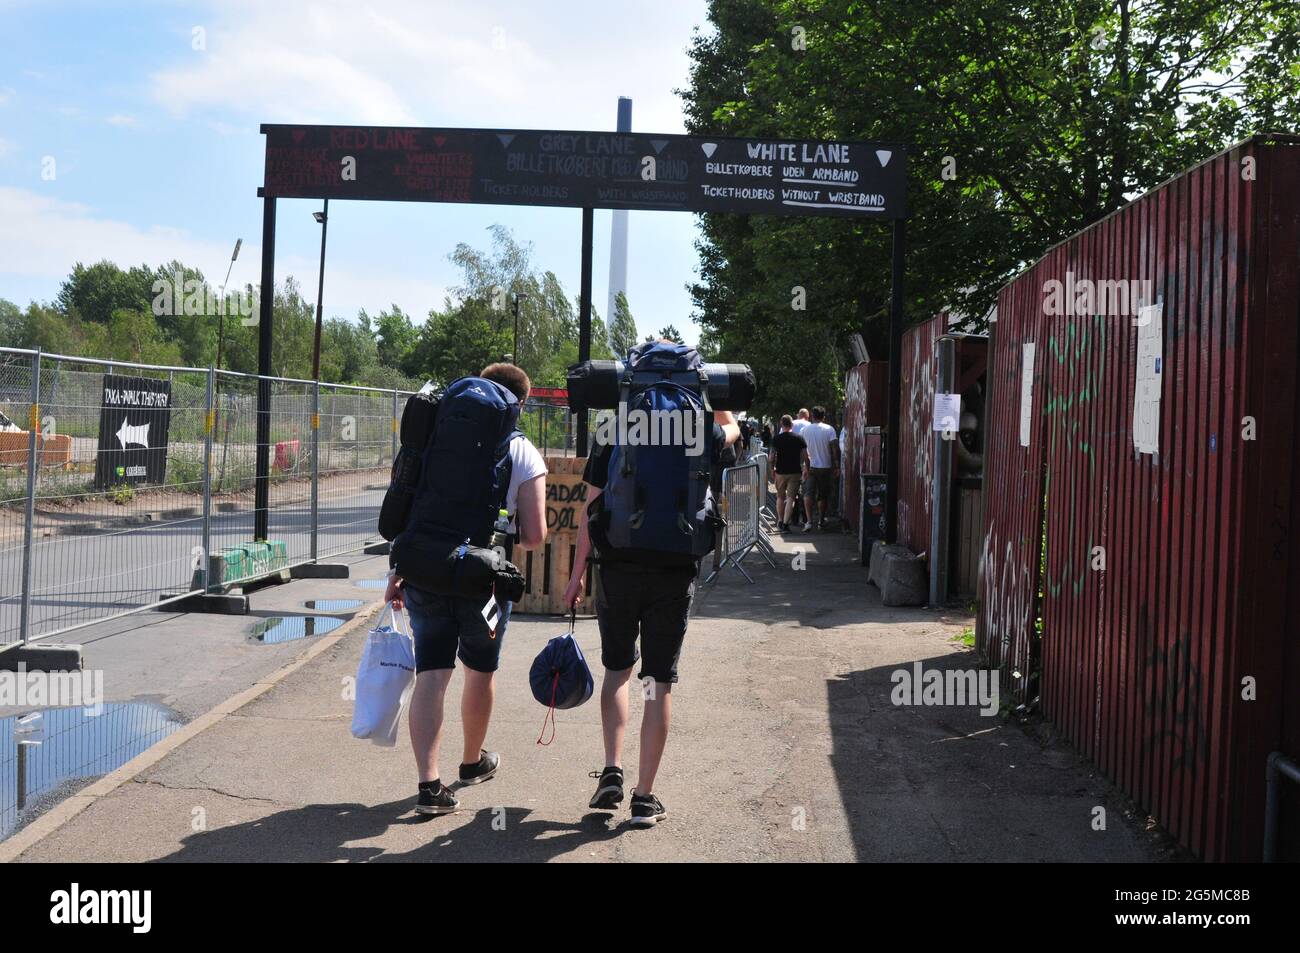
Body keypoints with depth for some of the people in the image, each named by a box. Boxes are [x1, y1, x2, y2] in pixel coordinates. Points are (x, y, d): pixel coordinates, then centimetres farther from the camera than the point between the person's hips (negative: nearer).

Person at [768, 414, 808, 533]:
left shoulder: (776, 438, -4)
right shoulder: (799, 438, -1)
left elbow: (772, 456, -6)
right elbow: (806, 456, -2)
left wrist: (772, 468, 8)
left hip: (780, 472, 0)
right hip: (795, 472, 0)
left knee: (780, 497, 16)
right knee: (791, 498, -1)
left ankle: (780, 522, 22)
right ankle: (785, 523, -10)